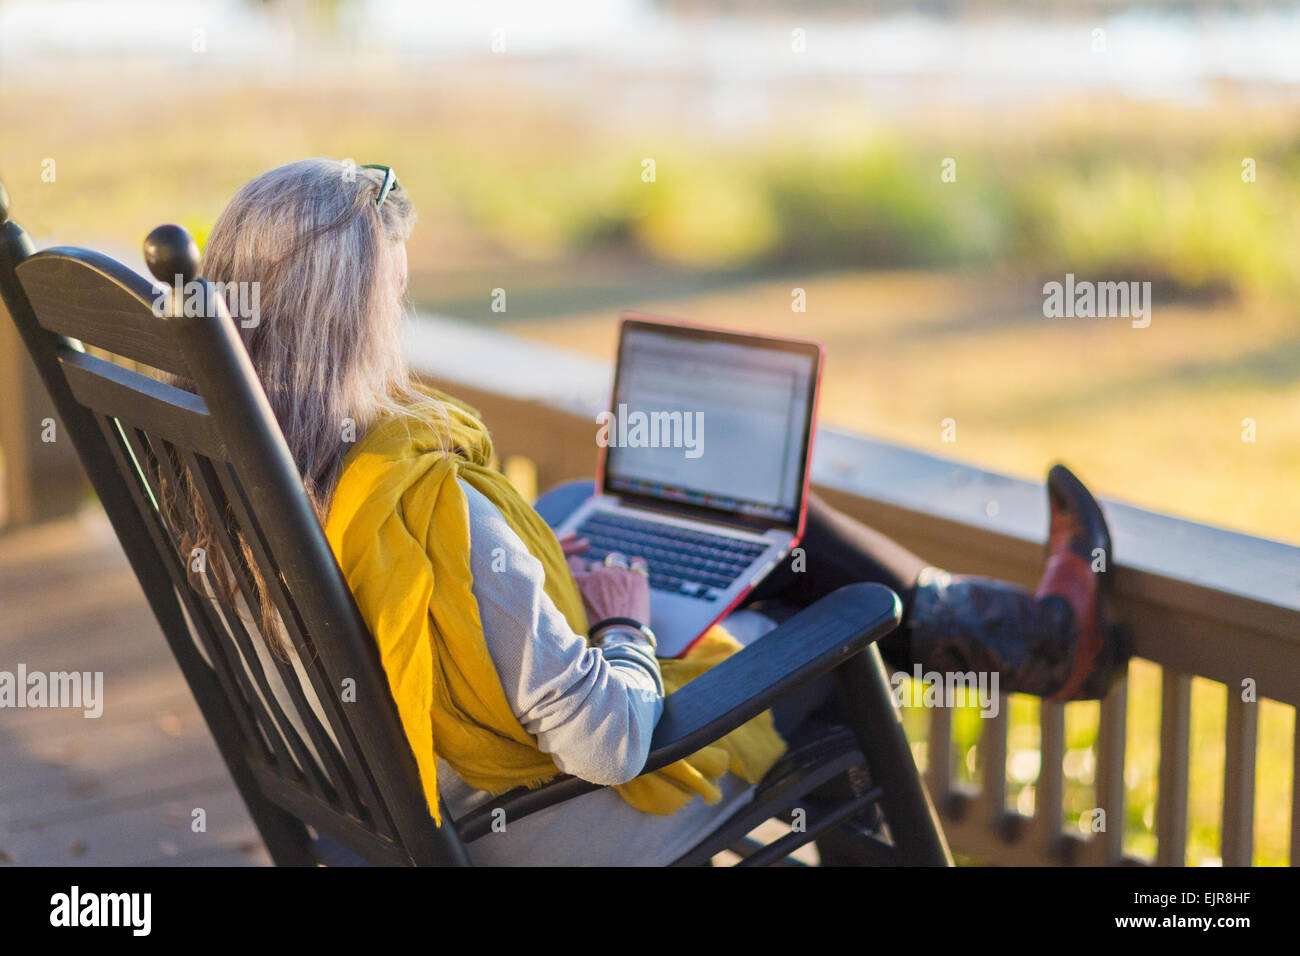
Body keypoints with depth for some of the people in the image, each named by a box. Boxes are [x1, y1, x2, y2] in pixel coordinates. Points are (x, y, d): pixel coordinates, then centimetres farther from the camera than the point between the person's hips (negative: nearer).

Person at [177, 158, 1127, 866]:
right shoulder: (430, 501, -36)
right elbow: (607, 744, -31)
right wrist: (626, 625, -11)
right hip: (539, 826, -8)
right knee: (836, 617, 14)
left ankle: (1034, 631, 32)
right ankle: (1042, 635, 42)